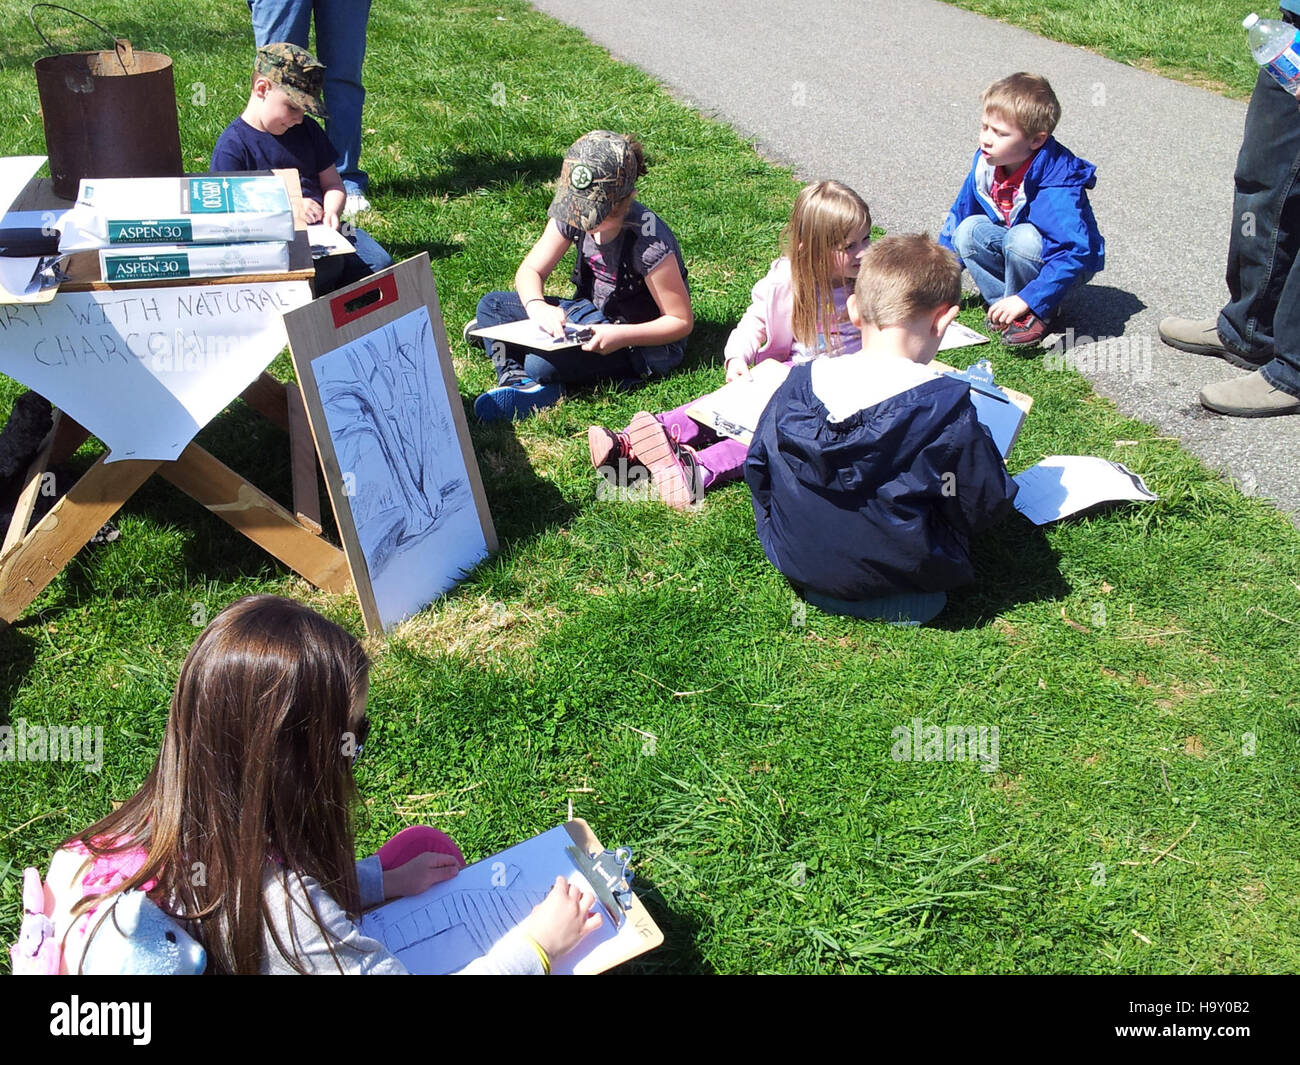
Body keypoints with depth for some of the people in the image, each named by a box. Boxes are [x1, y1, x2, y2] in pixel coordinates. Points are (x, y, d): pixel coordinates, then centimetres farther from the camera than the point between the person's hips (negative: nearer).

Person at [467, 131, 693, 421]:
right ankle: (515, 379, -23)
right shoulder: (572, 215, -10)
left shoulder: (650, 242, -28)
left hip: (642, 344, -8)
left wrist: (621, 336, -34)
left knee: (541, 364, -32)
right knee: (491, 305, -4)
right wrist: (536, 306, -26)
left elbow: (682, 321, -21)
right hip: (589, 315, 8)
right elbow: (530, 270, -3)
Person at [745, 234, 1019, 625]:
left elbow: (758, 468, 3)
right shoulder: (946, 407, -23)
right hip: (896, 575, -3)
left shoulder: (799, 384, -10)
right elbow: (985, 506, -11)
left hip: (797, 561, 3)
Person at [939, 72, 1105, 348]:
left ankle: (1033, 315, -13)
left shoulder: (1057, 185, -33)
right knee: (969, 229, -17)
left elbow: (1075, 253, -38)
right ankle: (1005, 305, -11)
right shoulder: (985, 164, -12)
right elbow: (959, 216, 1)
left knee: (1022, 238, -35)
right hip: (1013, 249, 7)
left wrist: (1026, 300, -43)